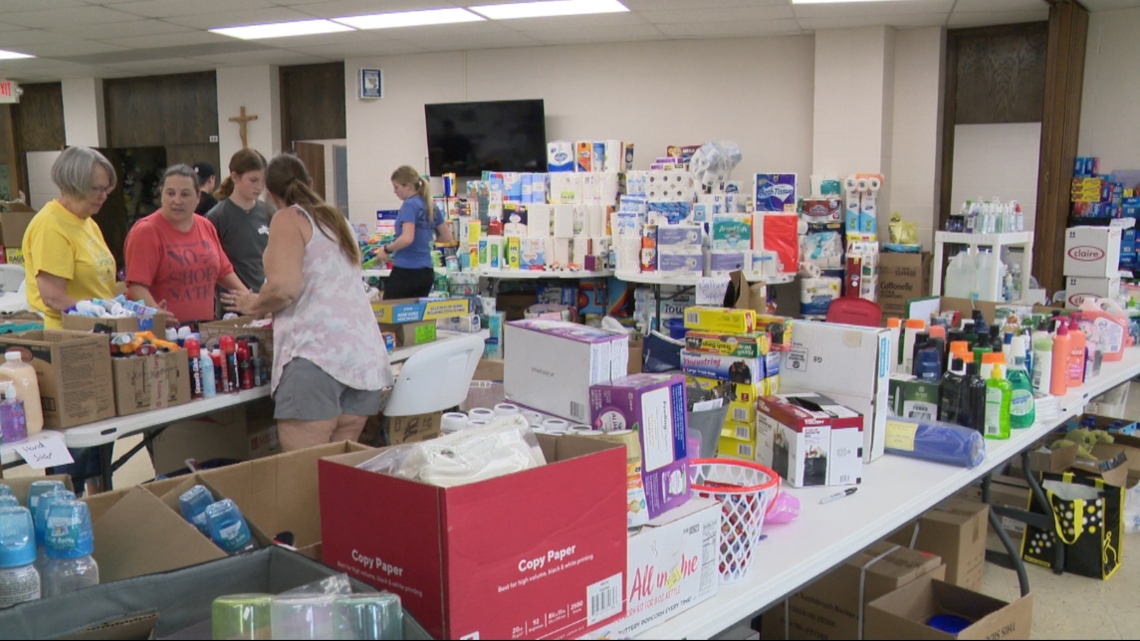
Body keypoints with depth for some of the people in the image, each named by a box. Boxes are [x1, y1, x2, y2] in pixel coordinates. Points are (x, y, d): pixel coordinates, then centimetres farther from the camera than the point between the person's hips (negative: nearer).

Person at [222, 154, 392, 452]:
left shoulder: (288, 219, 2)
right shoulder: (337, 219, 24)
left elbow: (284, 287, -12)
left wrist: (254, 305, 8)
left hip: (317, 352, -7)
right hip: (366, 355, 7)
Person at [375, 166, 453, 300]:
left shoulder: (410, 205, -12)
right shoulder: (431, 206, 10)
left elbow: (407, 238, -23)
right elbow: (447, 237, 17)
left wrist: (387, 249, -9)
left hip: (406, 270, -8)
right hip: (426, 271, 8)